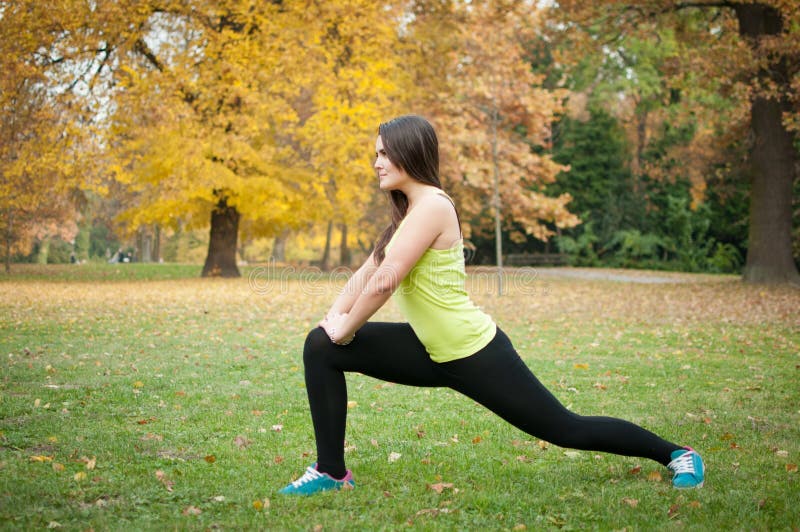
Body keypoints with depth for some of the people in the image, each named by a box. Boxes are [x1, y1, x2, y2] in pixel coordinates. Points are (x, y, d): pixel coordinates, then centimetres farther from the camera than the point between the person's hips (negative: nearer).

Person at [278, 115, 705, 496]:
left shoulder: (431, 206, -19)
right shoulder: (409, 211, 11)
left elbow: (385, 280, -24)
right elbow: (368, 269, 14)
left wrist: (347, 328, -11)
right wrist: (335, 317, 1)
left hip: (476, 357, -9)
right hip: (433, 353, 9)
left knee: (566, 429, 1)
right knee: (320, 346, 0)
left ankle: (677, 455, 20)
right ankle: (331, 472, 5)